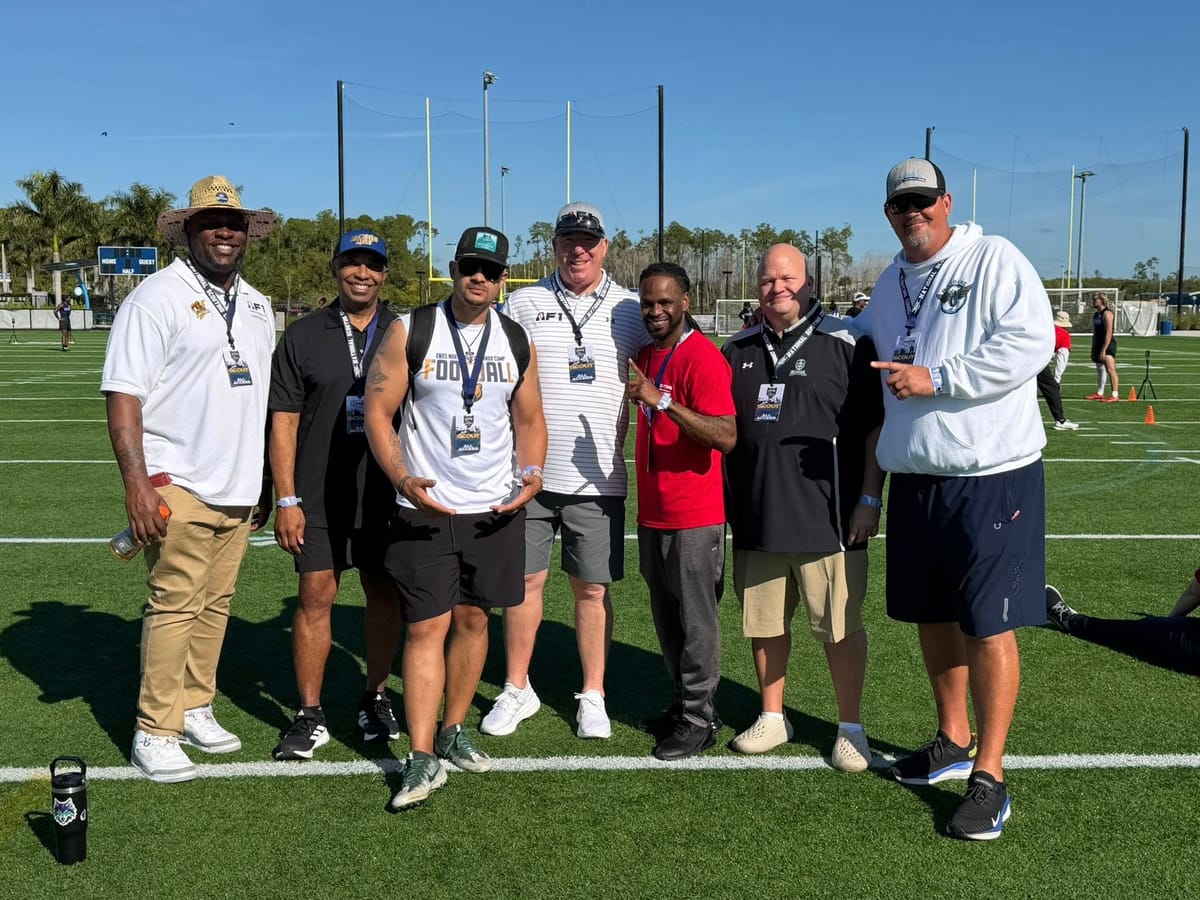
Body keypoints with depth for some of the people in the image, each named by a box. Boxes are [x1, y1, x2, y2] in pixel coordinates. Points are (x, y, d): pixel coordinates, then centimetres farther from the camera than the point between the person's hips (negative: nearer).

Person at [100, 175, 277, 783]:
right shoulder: (157, 297, -7)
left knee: (214, 605, 12)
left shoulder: (256, 306, 15)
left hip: (239, 489, 7)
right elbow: (123, 395, -11)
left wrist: (264, 480, 20)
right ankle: (154, 732, 7)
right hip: (179, 487, -6)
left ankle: (195, 709, 25)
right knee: (175, 606, -4)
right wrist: (136, 482, -19)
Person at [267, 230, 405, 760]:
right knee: (315, 596, 0)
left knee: (384, 595, 8)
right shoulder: (303, 337, 3)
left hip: (387, 495, 1)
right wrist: (286, 500, -5)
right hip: (319, 497, -1)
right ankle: (310, 716, 11)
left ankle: (375, 699, 25)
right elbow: (284, 420, 1)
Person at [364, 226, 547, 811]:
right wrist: (403, 480, -18)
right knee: (427, 627, -5)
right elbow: (378, 412, -4)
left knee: (473, 619, 11)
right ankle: (422, 758, -1)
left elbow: (529, 419, 15)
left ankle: (452, 732, 26)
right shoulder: (410, 332, -3)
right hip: (425, 508, -3)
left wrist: (531, 472, -5)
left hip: (496, 508, 4)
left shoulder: (517, 341, 7)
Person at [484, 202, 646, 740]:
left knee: (593, 588, 6)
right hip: (528, 470, 0)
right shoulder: (522, 304, 6)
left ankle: (592, 696, 19)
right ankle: (517, 690, 21)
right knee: (524, 580, 6)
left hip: (597, 478, 0)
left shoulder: (629, 310, 6)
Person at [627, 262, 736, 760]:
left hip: (694, 514, -8)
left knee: (695, 618, 1)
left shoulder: (702, 357, -15)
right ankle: (681, 703, 30)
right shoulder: (645, 356, 12)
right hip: (653, 513, 9)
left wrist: (661, 399, -31)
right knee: (666, 617, 16)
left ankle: (698, 719, 11)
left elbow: (727, 437, -26)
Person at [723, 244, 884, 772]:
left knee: (840, 626, 3)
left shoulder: (845, 343, -3)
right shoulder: (738, 351, 11)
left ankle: (851, 728, 18)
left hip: (827, 520, -4)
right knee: (764, 624, 13)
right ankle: (772, 717, 30)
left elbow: (874, 427, -4)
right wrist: (722, 502, 14)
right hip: (756, 519, 5)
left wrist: (870, 498, -9)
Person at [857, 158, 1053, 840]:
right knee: (932, 614, 15)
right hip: (915, 478, 7)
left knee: (989, 624, -4)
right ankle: (954, 742, 33)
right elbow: (865, 354, 32)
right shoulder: (891, 283, 15)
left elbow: (1030, 342, -20)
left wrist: (936, 379, -21)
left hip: (991, 475, -7)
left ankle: (989, 777, 6)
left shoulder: (995, 259, -7)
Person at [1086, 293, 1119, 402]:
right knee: (1100, 370, 16)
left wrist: (1104, 350, -23)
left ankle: (1115, 396, -18)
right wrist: (1093, 349, 18)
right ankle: (1099, 393, 26)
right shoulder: (1095, 315, 15)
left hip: (1107, 345, -10)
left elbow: (1109, 333, -19)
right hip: (1098, 345, 10)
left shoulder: (1107, 314, -13)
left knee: (1110, 369, -15)